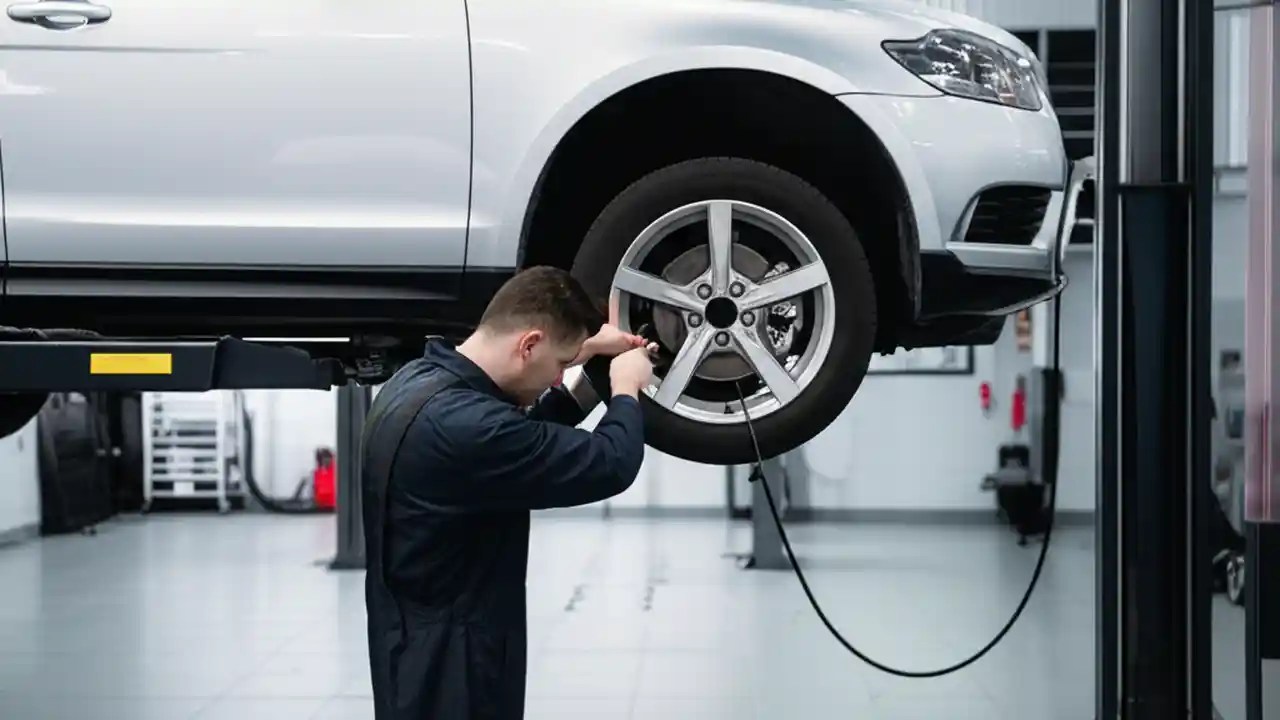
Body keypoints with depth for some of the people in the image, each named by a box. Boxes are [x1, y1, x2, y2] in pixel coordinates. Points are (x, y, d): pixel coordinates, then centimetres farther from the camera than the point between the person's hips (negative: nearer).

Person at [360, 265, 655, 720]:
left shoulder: (419, 379, 4)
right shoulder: (463, 425, -27)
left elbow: (527, 438, 20)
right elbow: (609, 465, -19)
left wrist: (588, 356, 13)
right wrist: (626, 386, 0)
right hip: (448, 673, -10)